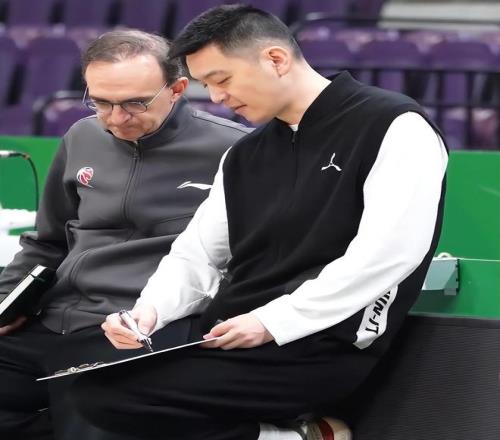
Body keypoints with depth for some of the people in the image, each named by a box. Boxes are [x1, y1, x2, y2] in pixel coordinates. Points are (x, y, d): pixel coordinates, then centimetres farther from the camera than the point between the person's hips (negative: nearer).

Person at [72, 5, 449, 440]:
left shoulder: (394, 127, -6)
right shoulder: (245, 157, 18)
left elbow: (389, 254, -16)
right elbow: (197, 254, 17)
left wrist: (271, 323, -18)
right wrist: (150, 310, -6)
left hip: (320, 348, -8)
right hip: (225, 339, 8)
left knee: (108, 390, -20)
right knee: (93, 387, -15)